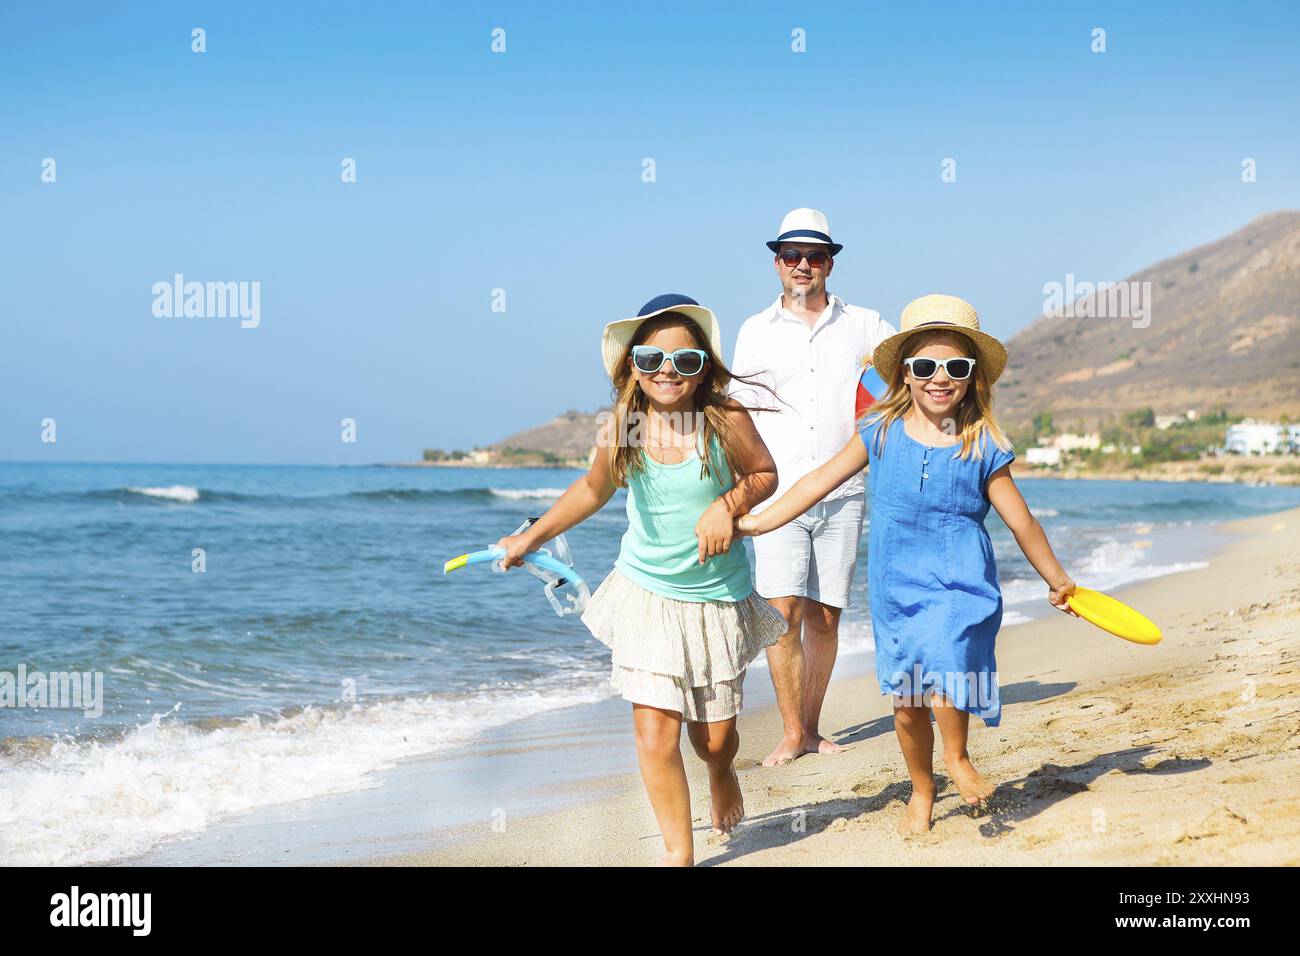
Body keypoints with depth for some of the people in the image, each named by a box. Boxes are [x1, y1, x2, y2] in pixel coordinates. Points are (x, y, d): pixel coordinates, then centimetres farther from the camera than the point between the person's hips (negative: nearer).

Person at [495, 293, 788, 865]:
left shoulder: (726, 422, -16)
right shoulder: (619, 431, -9)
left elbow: (764, 474, 1)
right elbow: (593, 489, 11)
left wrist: (729, 504, -19)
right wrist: (532, 536, 14)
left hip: (717, 598, -1)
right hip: (645, 594, 1)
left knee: (714, 736, 10)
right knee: (655, 733, -8)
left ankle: (722, 774, 49)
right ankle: (678, 852, 10)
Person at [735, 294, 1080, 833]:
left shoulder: (983, 446, -5)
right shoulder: (880, 432, -1)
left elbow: (1020, 520, 3)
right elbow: (823, 479, 6)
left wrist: (1058, 580, 11)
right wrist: (760, 521, 5)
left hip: (960, 584, -3)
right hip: (895, 587, 3)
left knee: (943, 676, -25)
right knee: (906, 703, 11)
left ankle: (957, 757, 4)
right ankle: (921, 790, 34)